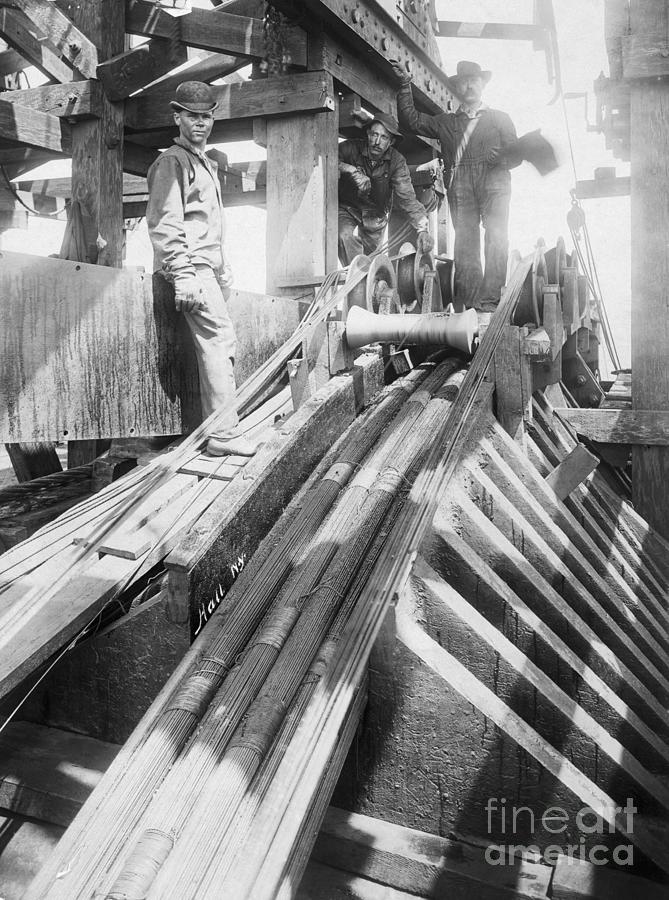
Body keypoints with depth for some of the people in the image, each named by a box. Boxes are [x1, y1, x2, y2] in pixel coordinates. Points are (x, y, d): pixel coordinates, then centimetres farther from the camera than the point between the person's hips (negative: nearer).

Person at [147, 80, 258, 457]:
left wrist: (224, 270, 25)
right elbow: (164, 224, -15)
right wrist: (183, 275, -23)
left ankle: (217, 426, 15)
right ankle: (224, 433, -13)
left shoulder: (207, 163, 25)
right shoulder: (172, 161, -4)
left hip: (210, 268, 9)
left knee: (221, 345, 8)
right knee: (219, 342, -15)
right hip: (191, 269, -9)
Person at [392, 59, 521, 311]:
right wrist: (405, 85, 15)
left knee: (497, 238, -19)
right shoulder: (445, 122, 27)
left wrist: (500, 157, -6)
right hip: (460, 186, 1)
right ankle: (468, 303, -16)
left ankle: (491, 299, -23)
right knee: (464, 241, -12)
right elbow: (412, 120, 22)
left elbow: (516, 156, 15)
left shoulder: (500, 118, 24)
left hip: (494, 181, -1)